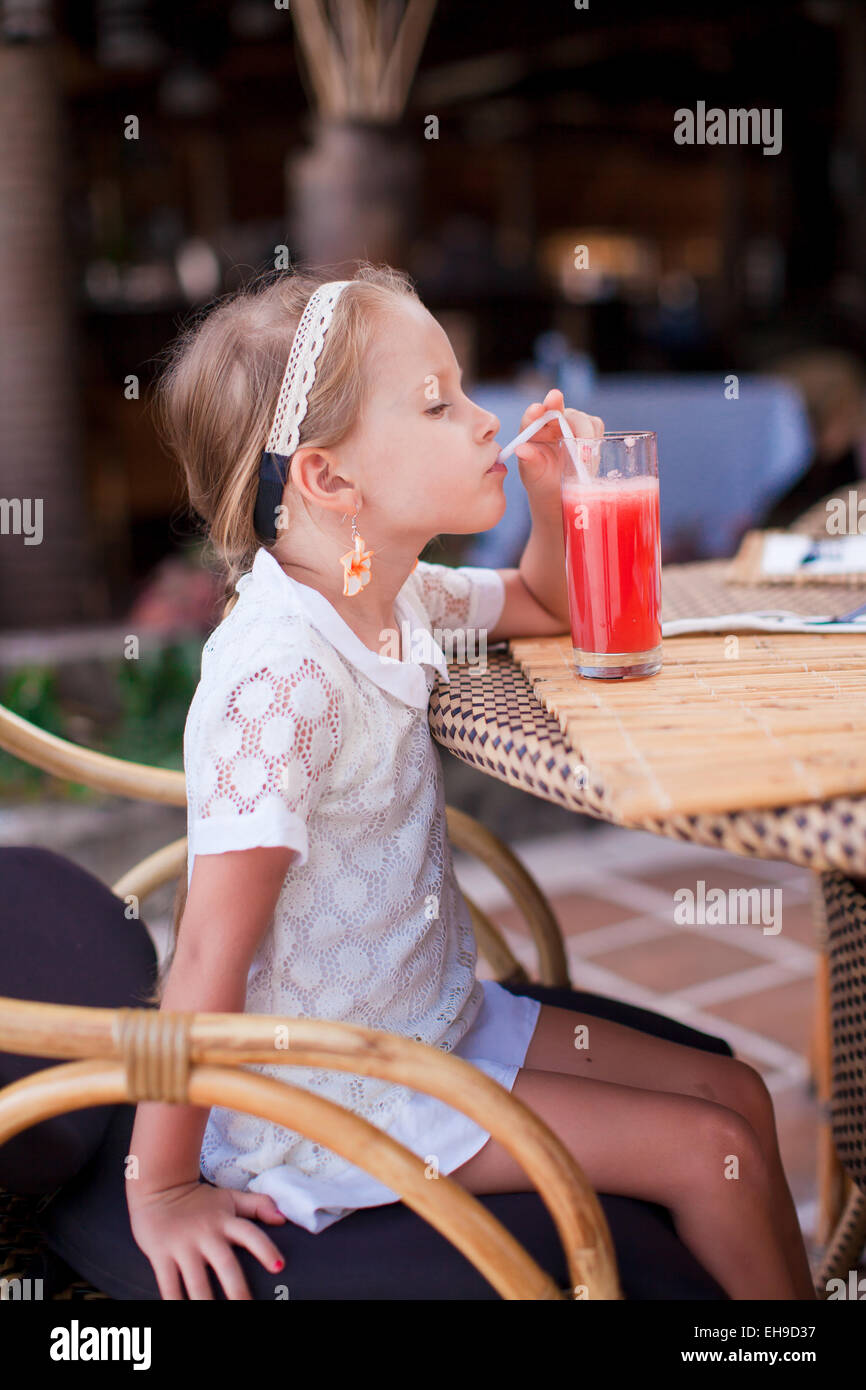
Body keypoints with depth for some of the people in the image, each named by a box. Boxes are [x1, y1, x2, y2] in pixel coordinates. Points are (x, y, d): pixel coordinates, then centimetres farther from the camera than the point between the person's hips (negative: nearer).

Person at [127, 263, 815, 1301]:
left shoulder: (399, 599, -2)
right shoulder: (283, 672, -29)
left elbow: (547, 609, 19)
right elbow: (208, 963, -27)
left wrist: (552, 495, 0)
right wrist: (163, 1191, -20)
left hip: (440, 1013, 9)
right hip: (332, 1094, -8)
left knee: (735, 1094, 9)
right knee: (713, 1153, -5)